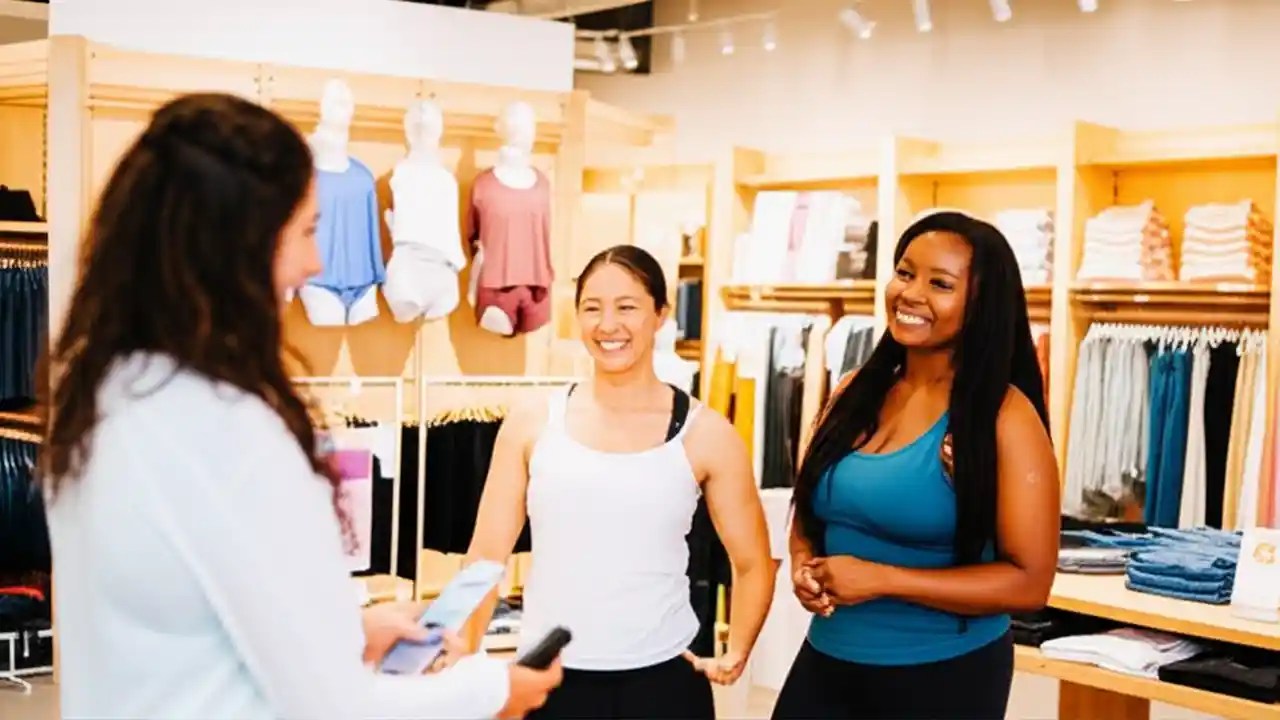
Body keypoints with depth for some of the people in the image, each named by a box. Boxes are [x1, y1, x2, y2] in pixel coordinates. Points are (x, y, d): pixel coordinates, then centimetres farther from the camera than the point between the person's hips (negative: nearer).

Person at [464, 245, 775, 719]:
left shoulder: (704, 435, -1)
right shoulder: (531, 425, 1)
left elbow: (753, 564, 8)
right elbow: (486, 555, 3)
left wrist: (734, 656, -2)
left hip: (661, 678, -1)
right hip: (551, 678, 1)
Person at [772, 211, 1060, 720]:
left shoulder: (1003, 416, -13)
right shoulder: (855, 391, 3)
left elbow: (1029, 581, -16)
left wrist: (881, 579, -20)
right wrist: (804, 566, -6)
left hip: (944, 676, -5)